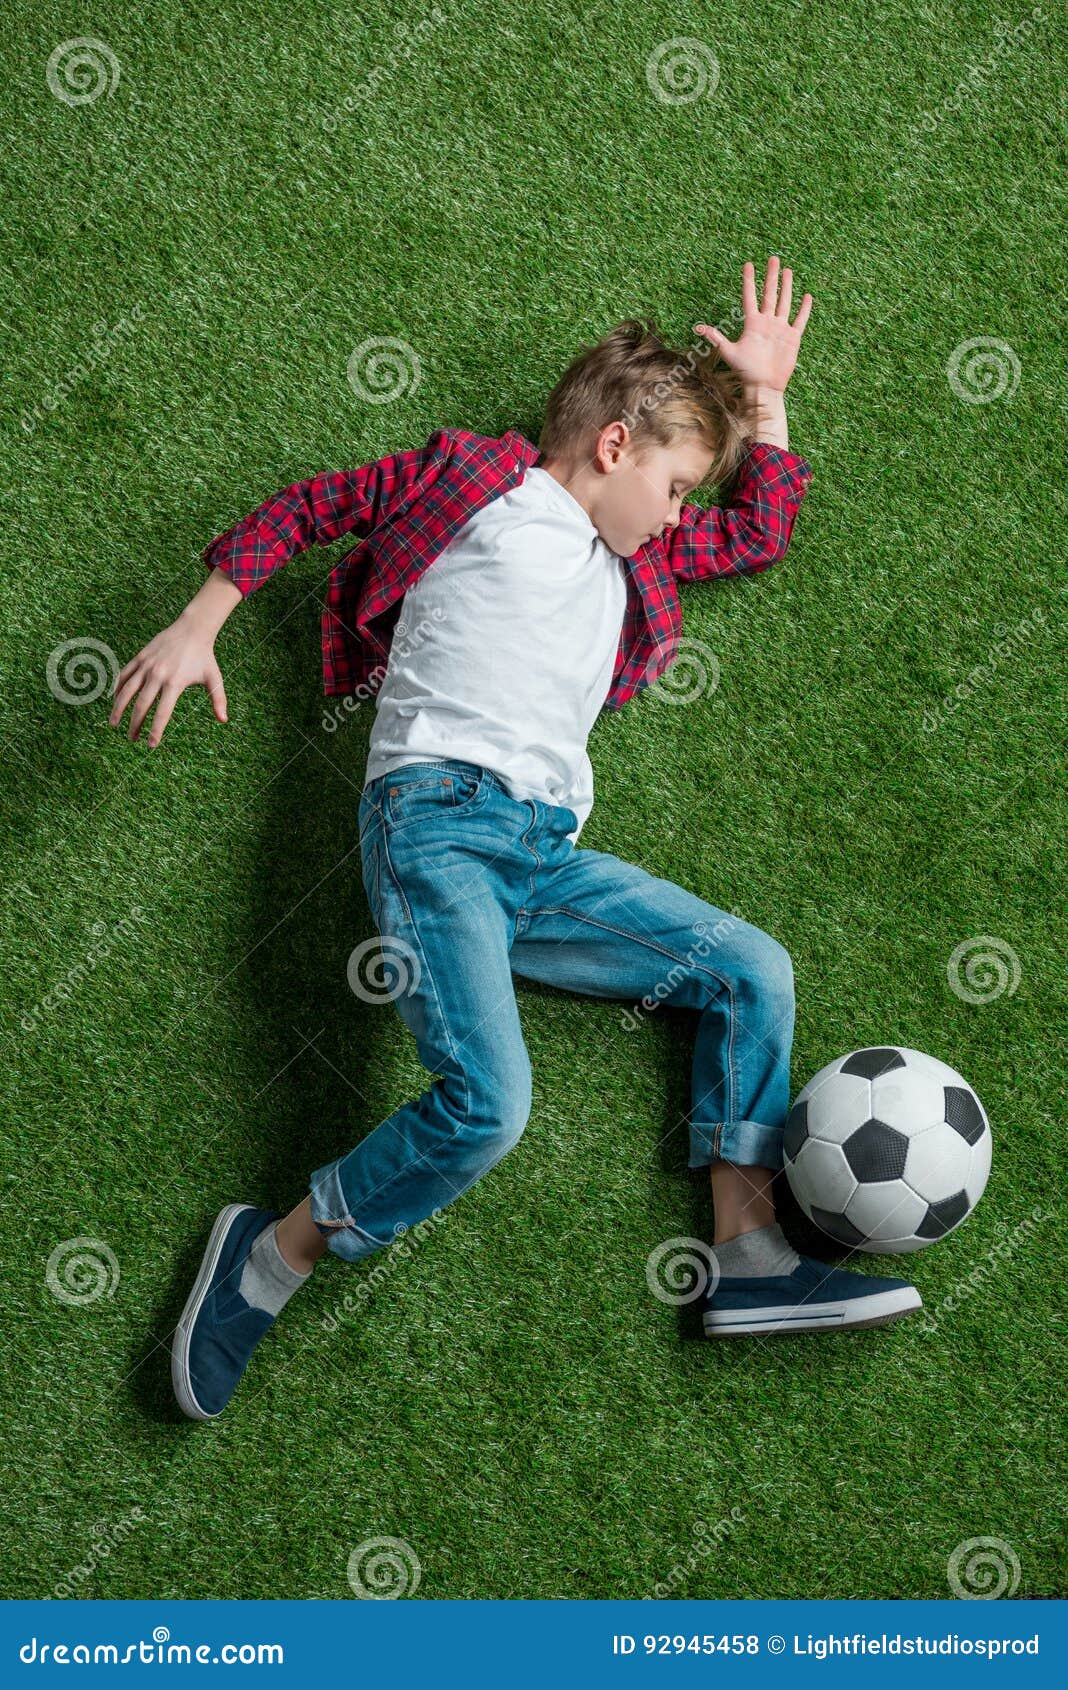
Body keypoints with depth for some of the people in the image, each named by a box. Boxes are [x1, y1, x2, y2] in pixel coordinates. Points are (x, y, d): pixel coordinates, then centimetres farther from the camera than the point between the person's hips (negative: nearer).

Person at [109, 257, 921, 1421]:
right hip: (438, 814, -8)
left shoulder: (630, 563, 31)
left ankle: (748, 1258, 2)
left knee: (756, 972, 2)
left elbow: (759, 534, 42)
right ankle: (270, 1256, -8)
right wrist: (198, 626, -1)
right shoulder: (476, 481, 11)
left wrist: (764, 392, 36)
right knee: (488, 1106, -27)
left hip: (547, 856, 8)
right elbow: (304, 507, 10)